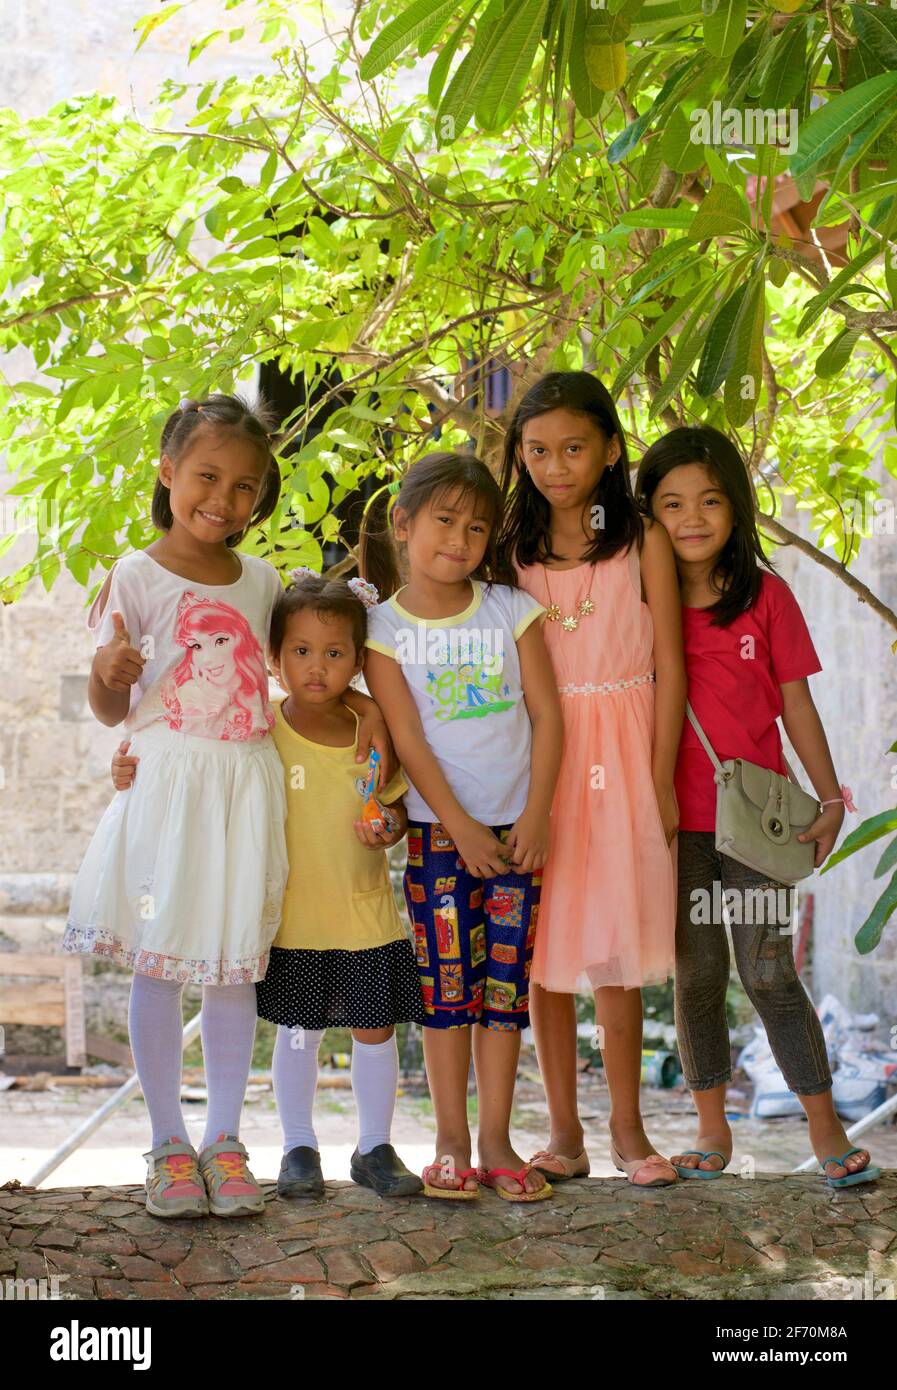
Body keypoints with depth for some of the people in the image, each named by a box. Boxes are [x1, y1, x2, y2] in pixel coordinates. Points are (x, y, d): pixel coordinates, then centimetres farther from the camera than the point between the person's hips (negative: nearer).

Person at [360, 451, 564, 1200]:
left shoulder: (511, 610, 3)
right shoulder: (384, 629, -2)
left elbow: (546, 714, 1)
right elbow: (408, 740, -6)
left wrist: (536, 816, -7)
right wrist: (460, 826, -13)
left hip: (519, 826, 2)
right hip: (439, 829, -2)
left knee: (506, 983, 3)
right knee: (447, 984, -1)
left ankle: (495, 1139, 10)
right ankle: (451, 1143, 7)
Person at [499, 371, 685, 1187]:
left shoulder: (643, 542, 0)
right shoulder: (512, 550, 6)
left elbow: (668, 665, 0)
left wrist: (662, 779, -6)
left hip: (620, 755, -2)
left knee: (616, 942, 0)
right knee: (543, 946, 3)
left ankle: (627, 1127, 12)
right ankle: (563, 1130, 13)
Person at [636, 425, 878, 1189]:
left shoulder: (766, 595, -1)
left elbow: (796, 702, 3)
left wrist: (831, 799, 0)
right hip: (676, 818, 2)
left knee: (769, 973, -1)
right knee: (695, 976, 9)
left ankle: (826, 1129, 11)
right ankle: (712, 1132, 21)